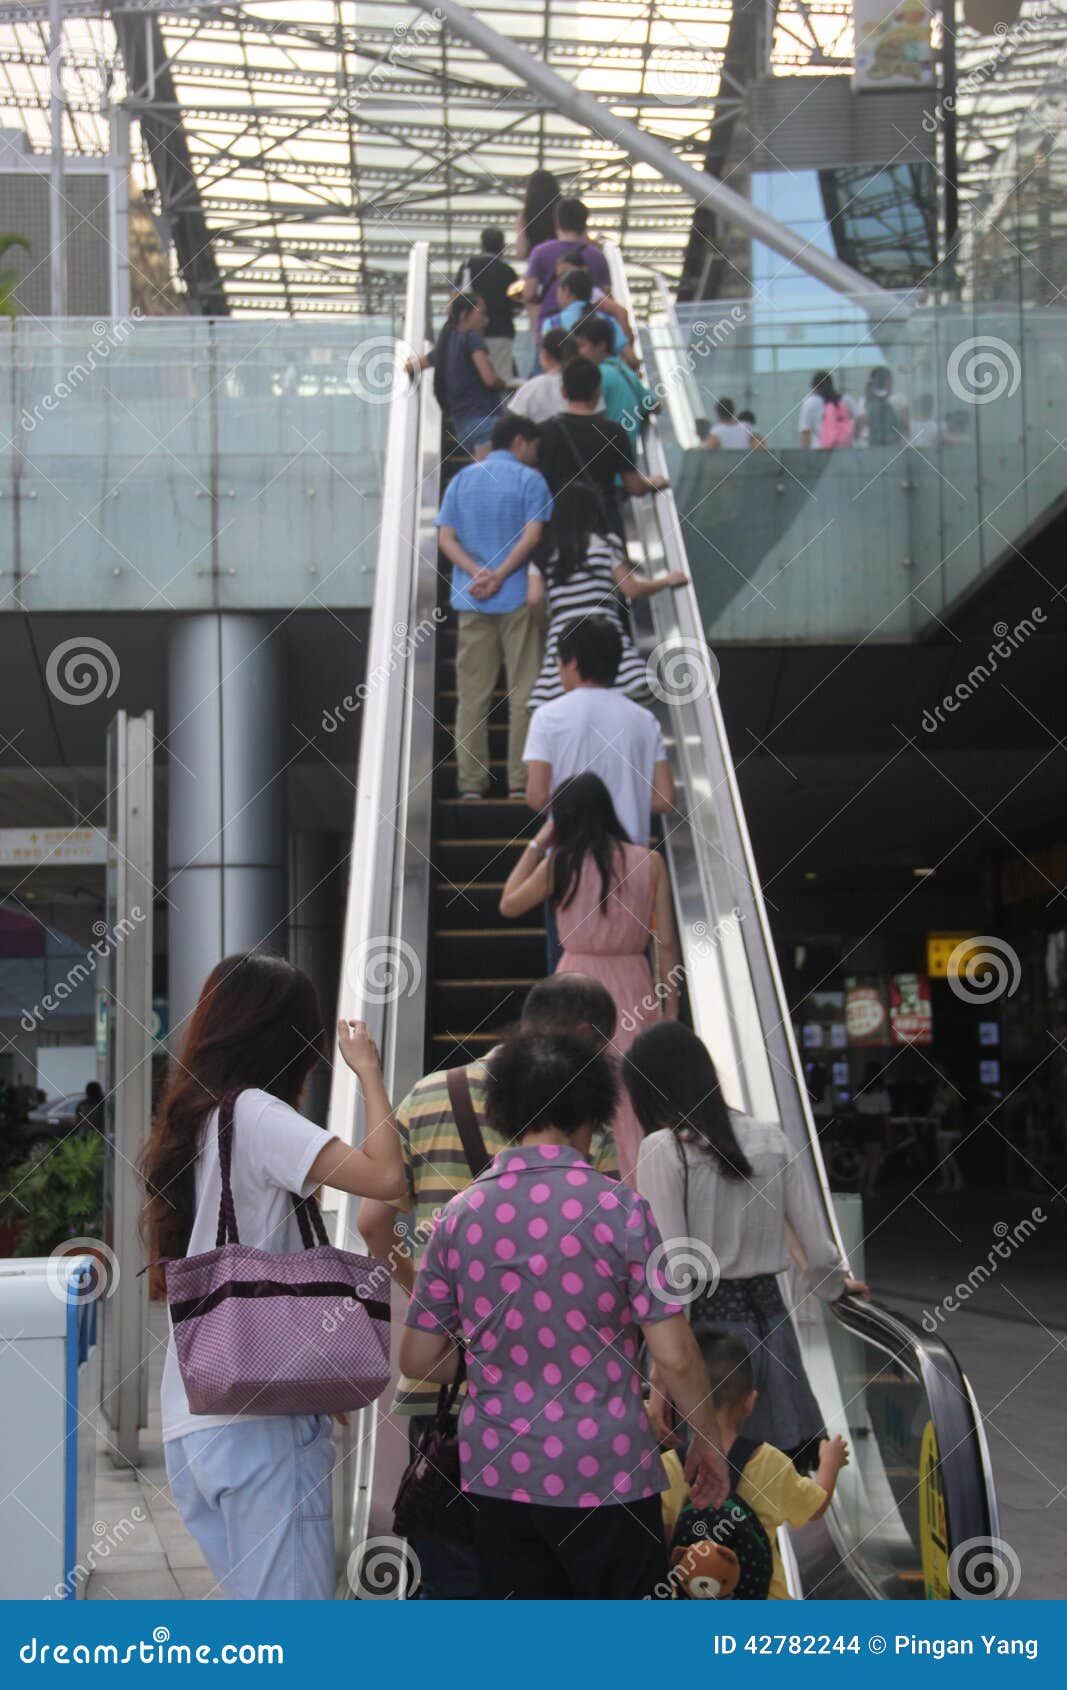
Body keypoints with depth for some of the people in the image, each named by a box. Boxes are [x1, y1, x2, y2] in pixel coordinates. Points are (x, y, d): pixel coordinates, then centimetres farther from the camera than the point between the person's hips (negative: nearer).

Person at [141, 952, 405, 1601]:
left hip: (192, 1421, 9)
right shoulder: (256, 1114, -8)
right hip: (258, 1417, -9)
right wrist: (368, 1070, -5)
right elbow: (385, 1176, -19)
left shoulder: (194, 1121, 17)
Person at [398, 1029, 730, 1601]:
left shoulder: (460, 1214, 0)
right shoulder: (616, 1206, -10)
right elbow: (674, 1355, -12)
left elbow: (417, 1357, 6)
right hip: (605, 1474, -3)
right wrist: (706, 1441, 5)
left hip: (496, 1474, 4)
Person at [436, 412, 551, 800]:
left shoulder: (461, 479, 12)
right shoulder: (529, 480, -2)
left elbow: (446, 539, 3)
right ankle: (521, 780, 1)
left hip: (471, 602, 4)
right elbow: (532, 536, -13)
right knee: (523, 692, 2)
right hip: (518, 597, -4)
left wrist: (478, 573, -8)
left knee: (472, 693, 6)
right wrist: (499, 576, -13)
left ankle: (471, 781, 6)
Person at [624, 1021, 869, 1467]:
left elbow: (669, 1271, -13)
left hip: (709, 1322, -5)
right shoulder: (771, 1139, 7)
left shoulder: (663, 1150, -8)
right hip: (771, 1317, 5)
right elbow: (819, 1250, 9)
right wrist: (835, 1284, 31)